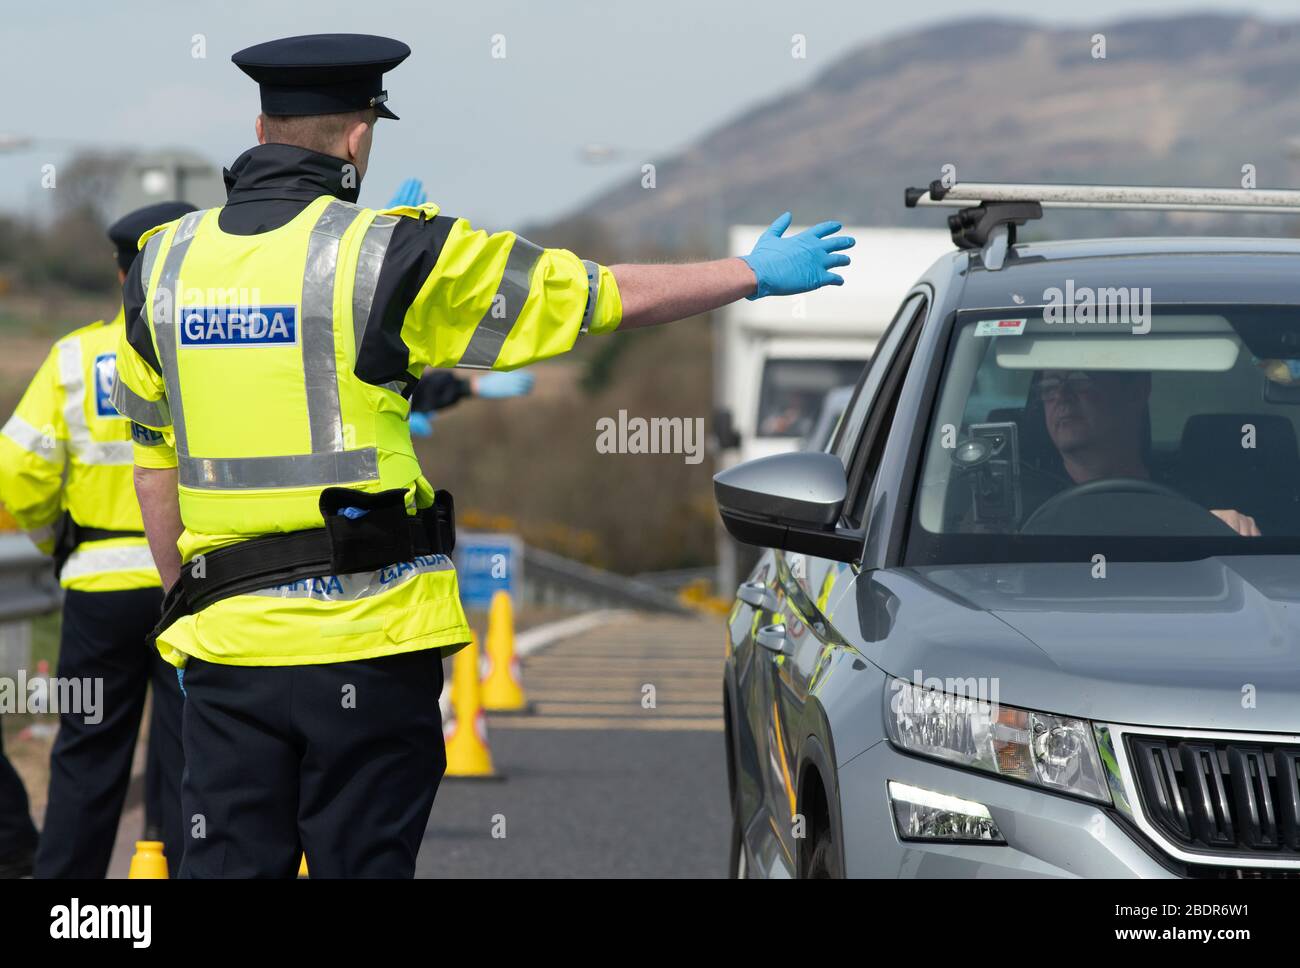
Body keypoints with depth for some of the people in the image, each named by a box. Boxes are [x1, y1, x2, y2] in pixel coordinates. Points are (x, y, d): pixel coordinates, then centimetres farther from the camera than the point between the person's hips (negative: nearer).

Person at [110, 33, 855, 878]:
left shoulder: (165, 262, 7)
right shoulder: (391, 255, -7)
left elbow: (155, 465, 13)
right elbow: (609, 298, -1)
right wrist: (756, 274, 13)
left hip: (225, 640, 4)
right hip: (367, 641, -4)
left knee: (227, 862, 6)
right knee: (361, 861, 3)